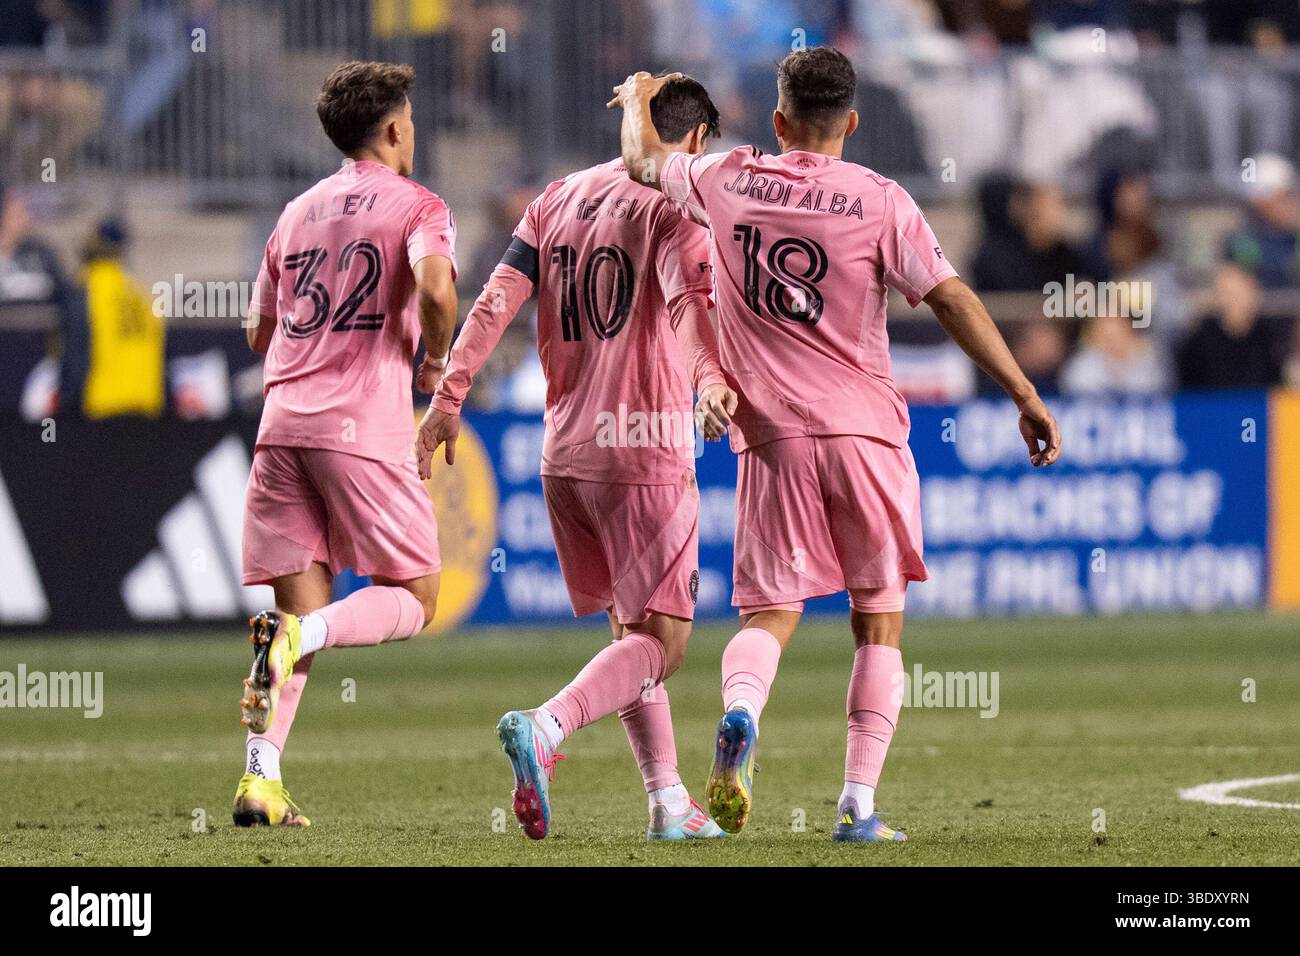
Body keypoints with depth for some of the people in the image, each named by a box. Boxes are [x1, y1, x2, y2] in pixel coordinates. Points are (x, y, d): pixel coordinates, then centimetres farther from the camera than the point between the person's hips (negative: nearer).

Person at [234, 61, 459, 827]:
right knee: (412, 599, 5)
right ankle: (295, 640, -24)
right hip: (364, 426, -6)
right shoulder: (416, 207, 2)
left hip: (283, 422, 6)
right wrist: (438, 361, -1)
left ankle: (261, 780, -6)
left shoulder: (298, 214, 21)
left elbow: (260, 332, 27)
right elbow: (435, 286, -19)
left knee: (303, 604, 8)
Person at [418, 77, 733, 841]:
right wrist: (713, 378, -37)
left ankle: (669, 801, 14)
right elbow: (689, 298, -24)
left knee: (631, 630, 17)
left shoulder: (558, 200, 13)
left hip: (564, 455, 7)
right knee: (661, 641, -7)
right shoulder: (673, 205, -5)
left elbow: (498, 300, 5)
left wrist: (449, 396, 3)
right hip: (645, 452, -7)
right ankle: (544, 730, -29)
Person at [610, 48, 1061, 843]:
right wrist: (1027, 397, -3)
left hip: (771, 435, 1)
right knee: (879, 622, 8)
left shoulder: (729, 181, 4)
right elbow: (953, 300, -6)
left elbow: (644, 160, 22)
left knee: (771, 613, 4)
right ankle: (860, 806, 1)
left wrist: (640, 97, 44)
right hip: (865, 429, -1)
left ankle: (741, 713, -29)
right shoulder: (879, 202, -3)